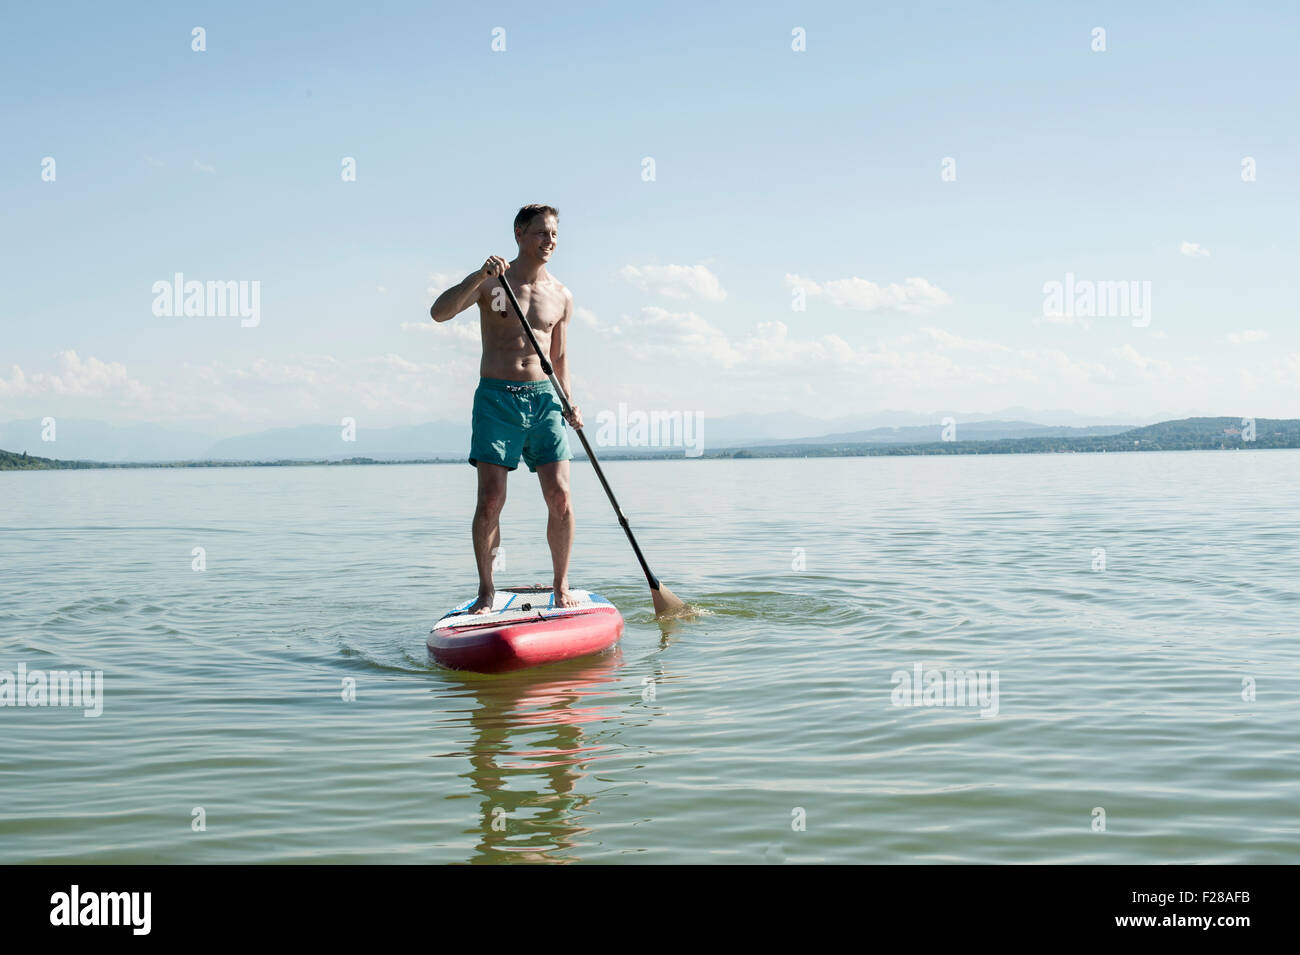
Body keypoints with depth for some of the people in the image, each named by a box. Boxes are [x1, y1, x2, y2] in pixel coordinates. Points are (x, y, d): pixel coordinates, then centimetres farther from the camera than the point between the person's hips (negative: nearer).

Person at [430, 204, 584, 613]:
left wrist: (569, 404, 7)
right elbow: (439, 312, -14)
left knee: (559, 496, -5)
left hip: (544, 398, 3)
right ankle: (485, 590, 4)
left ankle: (561, 588, 9)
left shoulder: (562, 296, 12)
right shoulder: (490, 281, 1)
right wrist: (478, 276, -27)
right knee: (490, 500, -9)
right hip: (496, 398, -3)